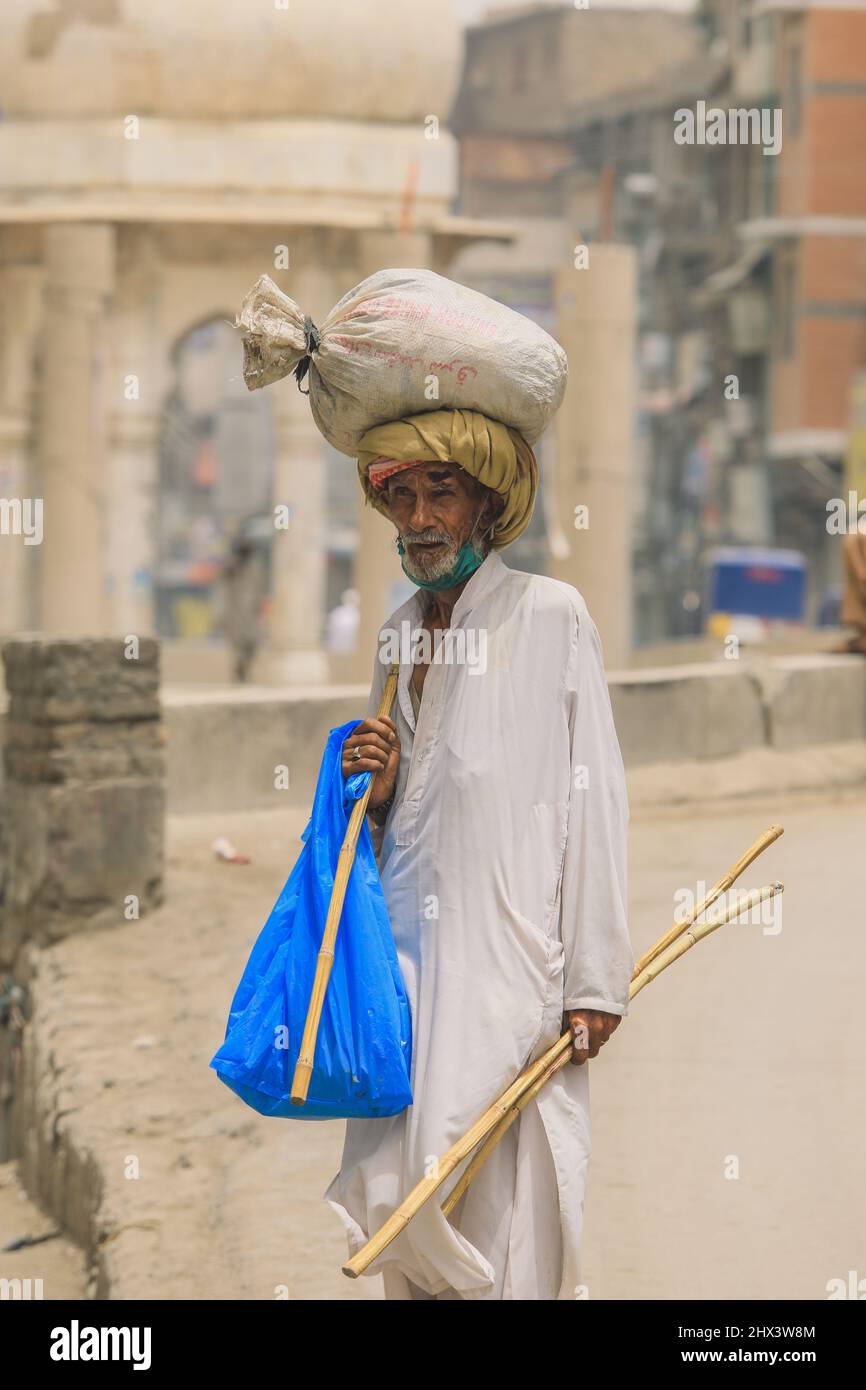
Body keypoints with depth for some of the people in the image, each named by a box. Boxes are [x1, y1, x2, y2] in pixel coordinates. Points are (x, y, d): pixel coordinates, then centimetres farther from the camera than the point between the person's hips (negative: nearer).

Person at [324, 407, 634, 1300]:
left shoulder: (550, 615, -5)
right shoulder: (401, 630, 14)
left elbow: (592, 797, -7)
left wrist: (595, 981, -10)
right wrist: (375, 790, -2)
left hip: (508, 959, -6)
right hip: (407, 954, 6)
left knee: (502, 1214, -7)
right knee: (407, 1209, 4)